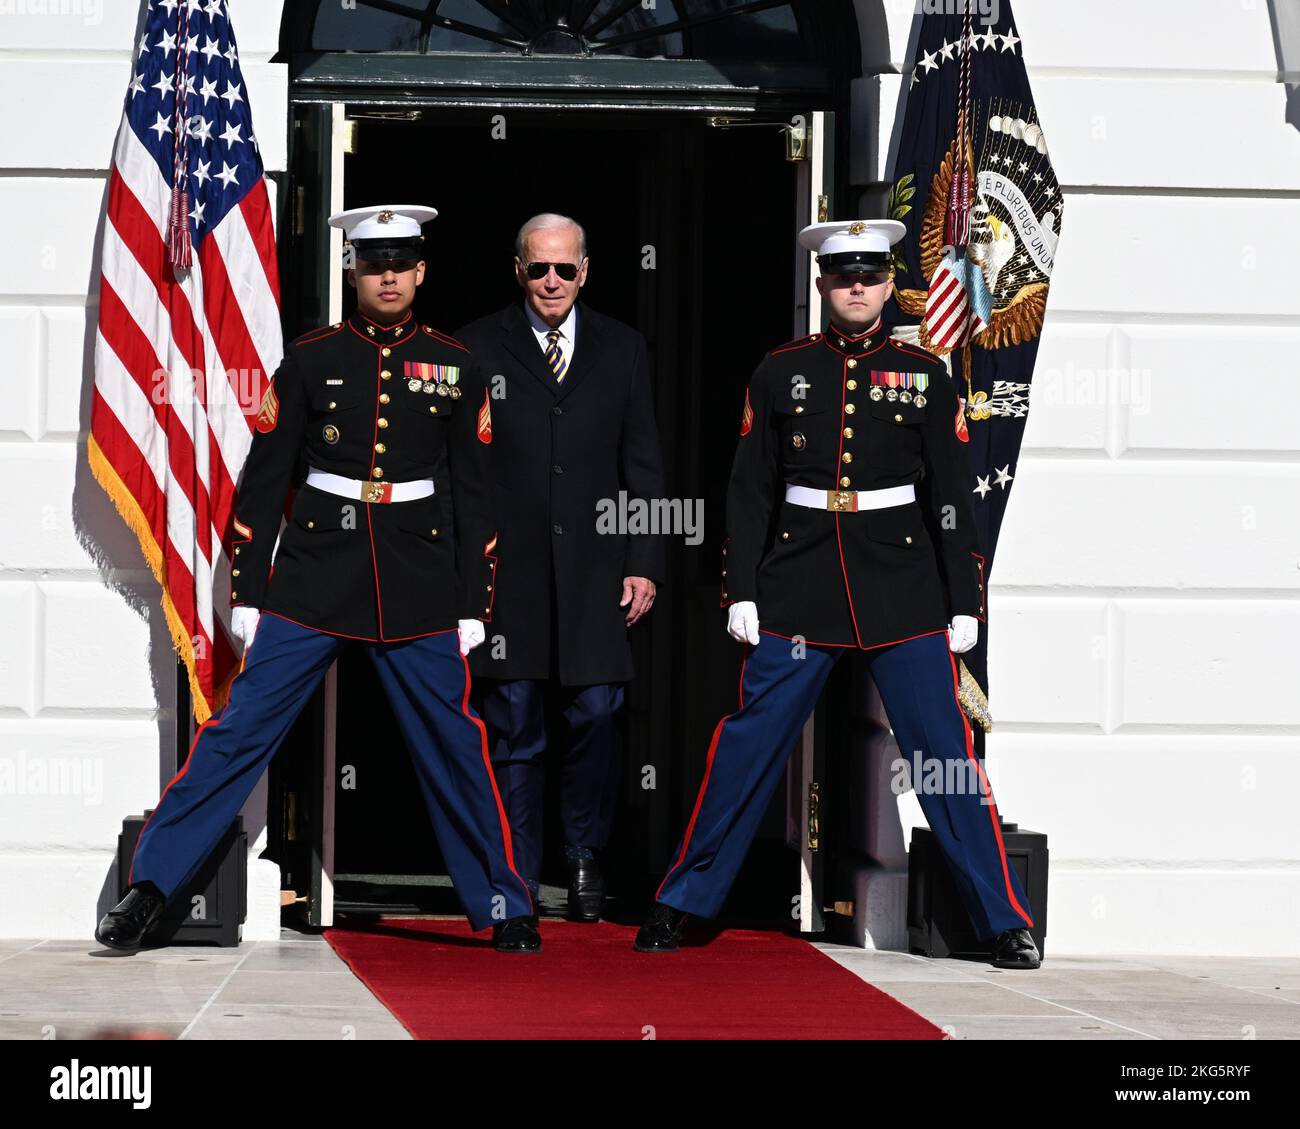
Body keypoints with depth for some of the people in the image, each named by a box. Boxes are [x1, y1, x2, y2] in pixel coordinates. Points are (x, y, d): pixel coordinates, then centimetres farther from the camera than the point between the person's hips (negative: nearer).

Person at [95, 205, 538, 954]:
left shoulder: (454, 367, 5)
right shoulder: (312, 359, 2)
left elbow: (475, 493, 8)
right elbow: (264, 479, 4)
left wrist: (474, 606, 4)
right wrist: (247, 594, 0)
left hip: (419, 581, 1)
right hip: (317, 574, -1)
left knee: (455, 744, 4)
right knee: (242, 728, -5)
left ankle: (504, 906, 17)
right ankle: (150, 889, -2)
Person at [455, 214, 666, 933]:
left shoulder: (622, 348, 11)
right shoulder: (477, 348, 5)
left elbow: (643, 464, 11)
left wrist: (644, 562, 4)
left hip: (594, 569, 1)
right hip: (507, 569, -1)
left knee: (594, 719, 0)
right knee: (512, 730, 1)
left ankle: (586, 862, 19)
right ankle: (515, 882, 8)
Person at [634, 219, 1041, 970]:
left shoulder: (924, 374, 4)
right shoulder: (782, 373, 6)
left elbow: (952, 497, 4)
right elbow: (750, 492, 7)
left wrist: (964, 602, 0)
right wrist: (741, 591, 0)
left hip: (904, 592, -1)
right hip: (799, 590, 1)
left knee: (946, 752, -3)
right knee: (747, 746, 2)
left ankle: (1007, 922, 3)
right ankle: (681, 907, 13)